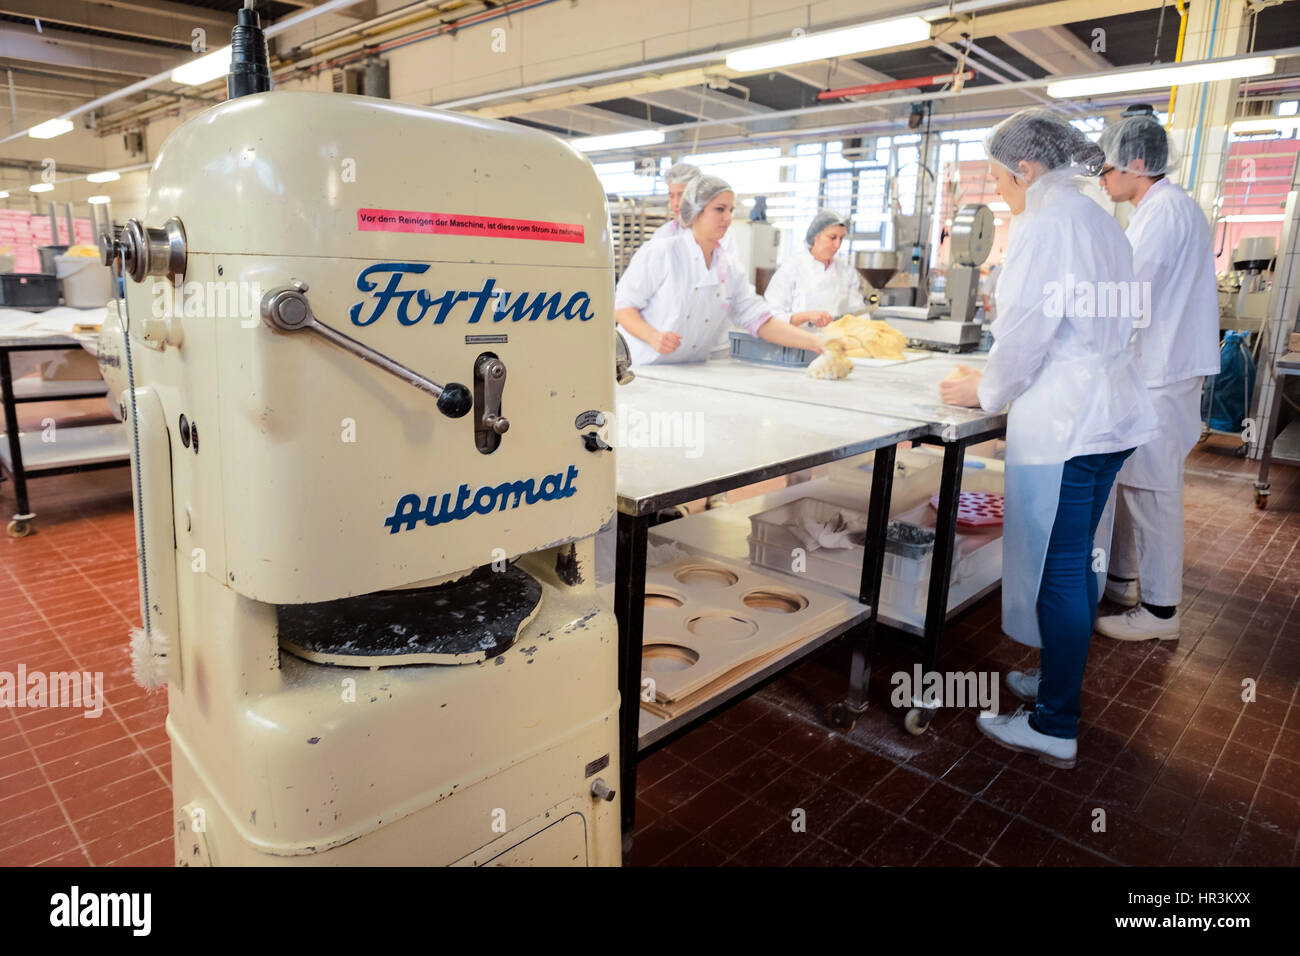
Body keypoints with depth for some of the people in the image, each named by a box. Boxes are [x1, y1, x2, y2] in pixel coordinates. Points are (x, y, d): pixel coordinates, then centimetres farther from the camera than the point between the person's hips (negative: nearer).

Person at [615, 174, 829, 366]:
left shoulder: (729, 272, 11)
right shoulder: (658, 255, -4)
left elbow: (762, 322, 7)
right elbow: (622, 306, -4)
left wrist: (816, 343, -3)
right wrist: (653, 336, -21)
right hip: (645, 372, -5)